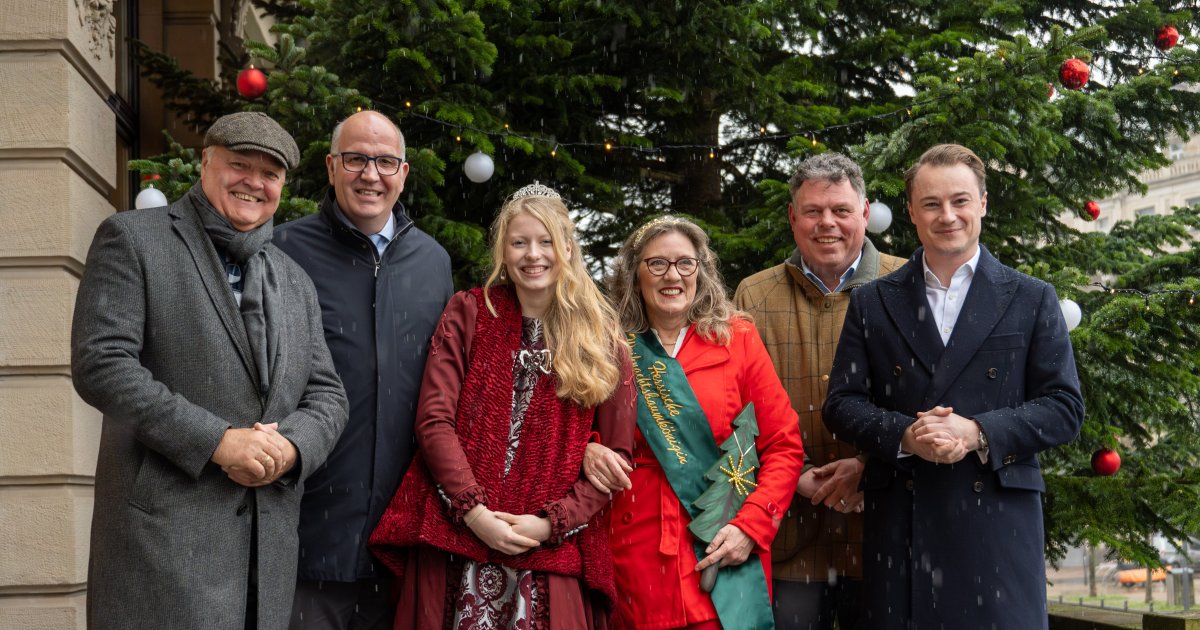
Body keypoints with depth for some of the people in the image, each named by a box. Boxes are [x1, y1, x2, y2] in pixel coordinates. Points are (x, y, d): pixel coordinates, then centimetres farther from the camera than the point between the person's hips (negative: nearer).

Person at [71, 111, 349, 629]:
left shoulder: (295, 282, 20)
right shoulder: (131, 238, 2)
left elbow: (327, 396, 16)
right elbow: (99, 365, -9)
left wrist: (290, 446, -7)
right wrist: (217, 440, -15)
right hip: (164, 529, -5)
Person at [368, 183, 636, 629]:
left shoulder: (601, 341, 8)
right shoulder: (468, 314, 8)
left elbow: (617, 453, 5)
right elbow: (434, 420, -1)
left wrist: (552, 522, -9)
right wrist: (474, 511, -13)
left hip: (553, 552, 0)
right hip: (455, 542, 0)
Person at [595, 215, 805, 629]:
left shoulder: (737, 339, 3)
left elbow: (784, 447, 2)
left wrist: (751, 525, -9)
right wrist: (589, 452, -7)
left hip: (727, 562, -1)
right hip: (639, 562, 1)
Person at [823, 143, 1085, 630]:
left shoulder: (1032, 300, 7)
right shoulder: (871, 303, 11)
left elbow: (1065, 408, 3)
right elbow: (842, 404, 7)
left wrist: (979, 433, -13)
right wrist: (905, 436, -12)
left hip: (998, 521, -1)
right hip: (898, 524, 1)